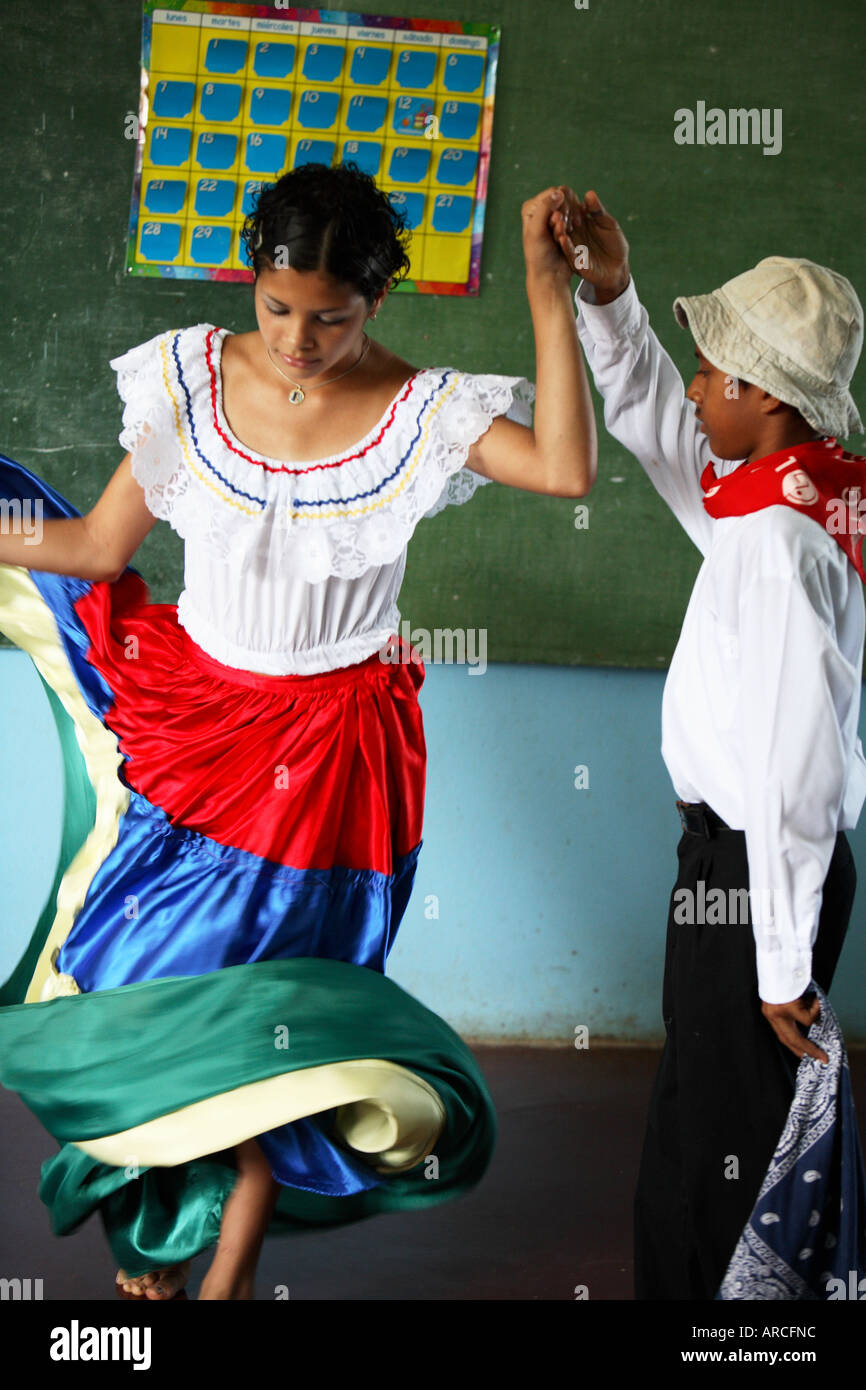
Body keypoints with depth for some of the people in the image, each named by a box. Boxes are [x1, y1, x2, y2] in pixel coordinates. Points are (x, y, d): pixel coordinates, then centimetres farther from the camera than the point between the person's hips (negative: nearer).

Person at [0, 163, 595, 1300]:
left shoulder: (424, 414, -14)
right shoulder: (189, 377, -7)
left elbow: (568, 469, -32)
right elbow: (99, 547, -1)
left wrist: (547, 287, -33)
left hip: (329, 754, -2)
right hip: (186, 720, 3)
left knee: (265, 1029, 6)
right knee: (134, 989, 11)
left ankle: (228, 1271, 26)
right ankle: (153, 1238, 36)